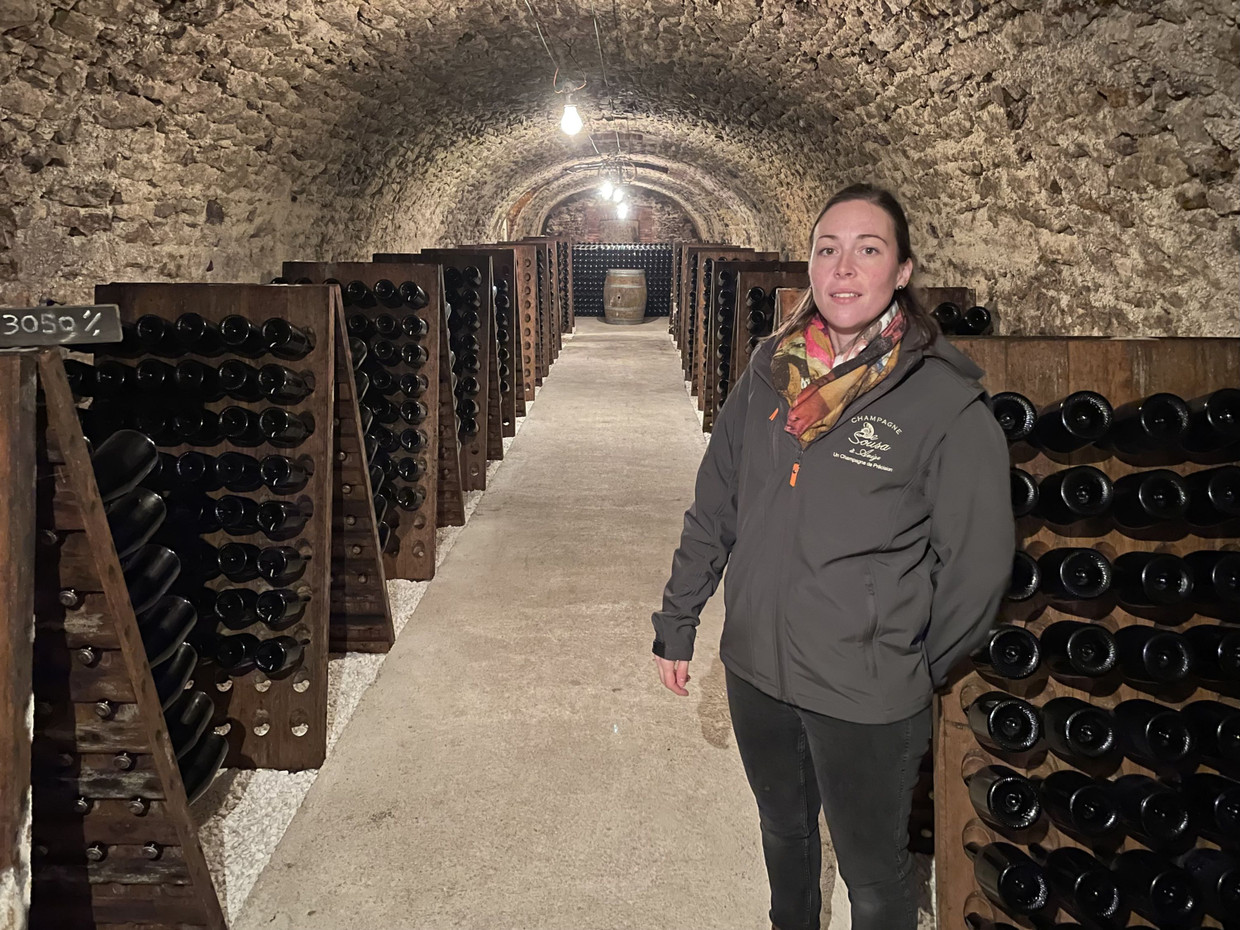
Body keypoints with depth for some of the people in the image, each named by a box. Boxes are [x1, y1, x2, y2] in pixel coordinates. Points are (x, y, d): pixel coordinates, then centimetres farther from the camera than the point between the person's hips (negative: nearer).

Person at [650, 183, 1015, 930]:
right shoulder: (770, 373, -1)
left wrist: (917, 671, -1)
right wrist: (677, 623, 8)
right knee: (783, 833, 28)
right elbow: (714, 510, 6)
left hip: (866, 696, -4)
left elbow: (979, 559, -9)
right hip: (755, 670, 5)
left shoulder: (945, 399, -16)